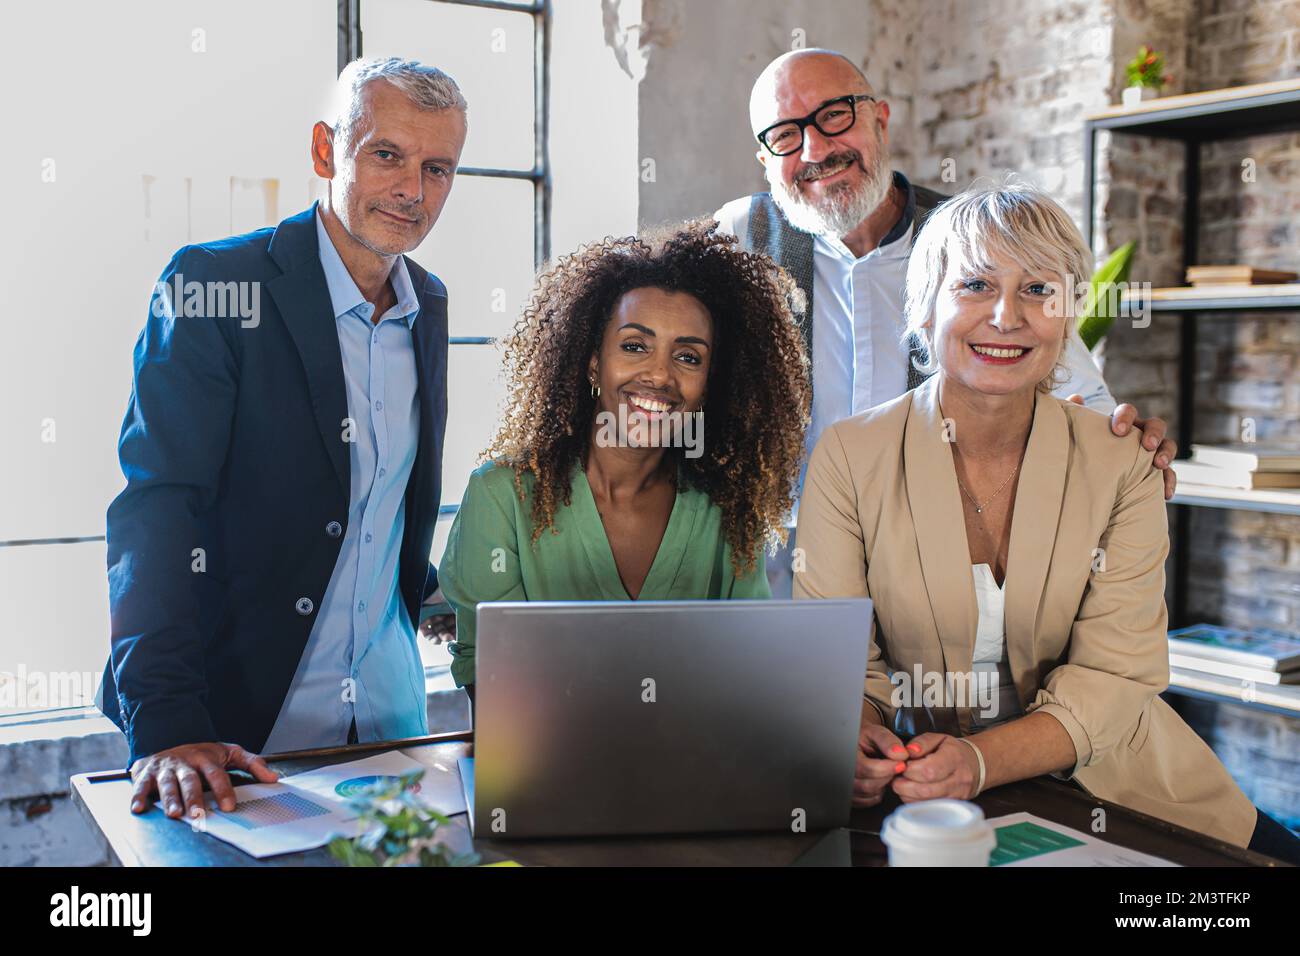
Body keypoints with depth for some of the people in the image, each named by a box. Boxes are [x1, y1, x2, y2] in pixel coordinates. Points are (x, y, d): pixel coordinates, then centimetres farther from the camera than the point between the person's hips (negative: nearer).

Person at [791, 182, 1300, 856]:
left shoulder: (1123, 465, -2)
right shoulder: (847, 457, -5)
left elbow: (1116, 675, -8)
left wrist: (980, 761, -26)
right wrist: (854, 744, -30)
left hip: (1096, 780, 1)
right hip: (910, 800, 0)